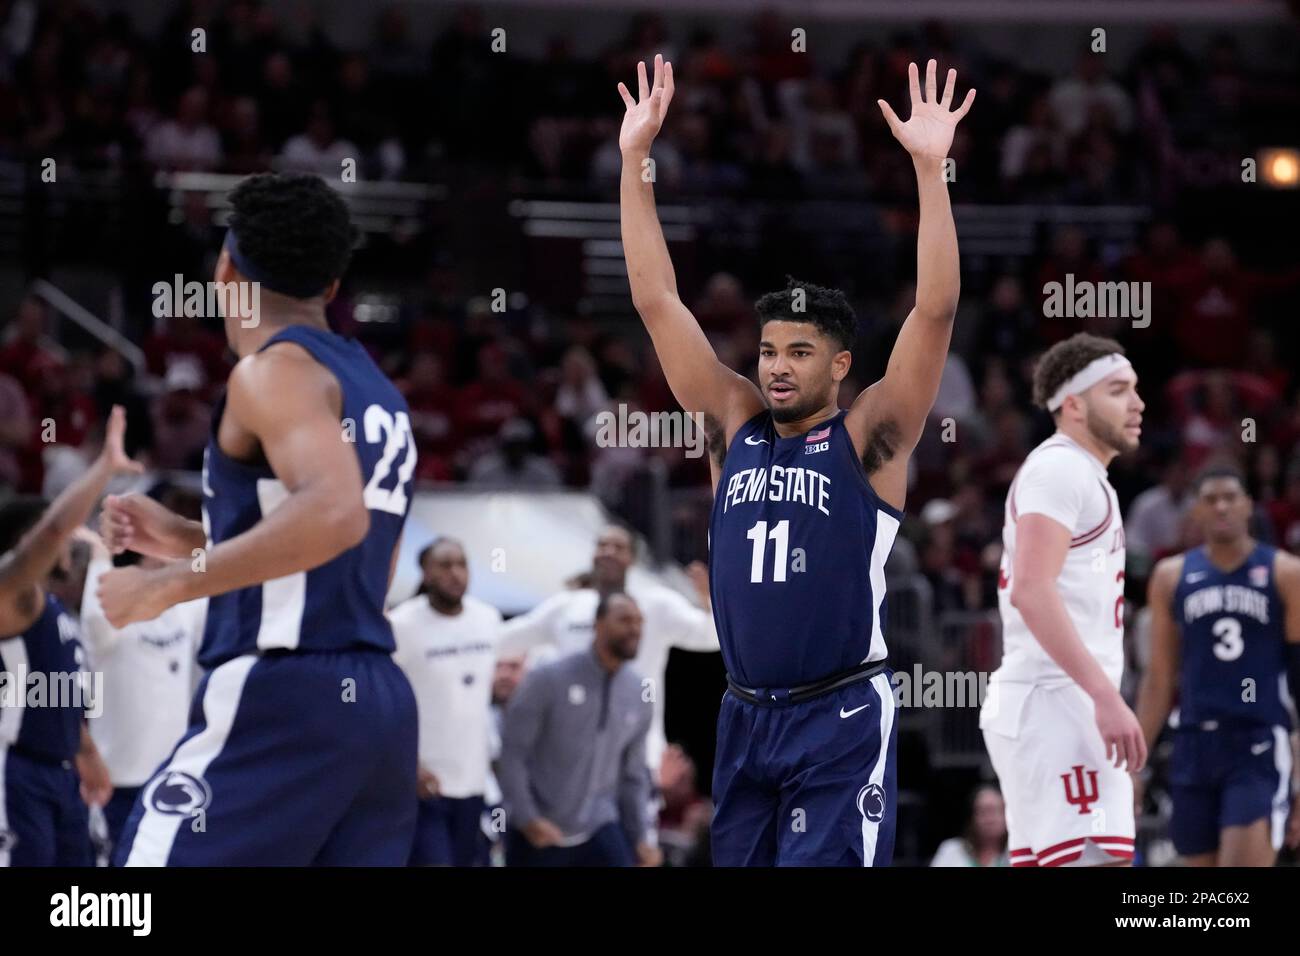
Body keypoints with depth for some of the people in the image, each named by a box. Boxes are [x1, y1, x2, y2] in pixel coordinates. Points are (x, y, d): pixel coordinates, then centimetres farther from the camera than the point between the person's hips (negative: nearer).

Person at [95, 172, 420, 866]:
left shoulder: (275, 370, -8)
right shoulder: (374, 388, 20)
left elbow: (334, 514, -26)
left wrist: (173, 583, -20)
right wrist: (183, 539, 26)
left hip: (280, 702, -9)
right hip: (376, 701, 9)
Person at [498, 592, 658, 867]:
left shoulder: (637, 694, 3)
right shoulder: (549, 679, -12)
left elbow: (633, 774, 12)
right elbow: (512, 753, -12)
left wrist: (642, 837, 5)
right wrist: (527, 819, -19)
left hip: (598, 827, 3)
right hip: (537, 834, -3)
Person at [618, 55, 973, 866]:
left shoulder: (868, 438, -3)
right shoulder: (734, 426, 9)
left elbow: (936, 311, -14)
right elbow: (657, 300, 7)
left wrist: (930, 168, -21)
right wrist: (635, 159, 2)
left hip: (842, 717, -5)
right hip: (747, 717, 6)